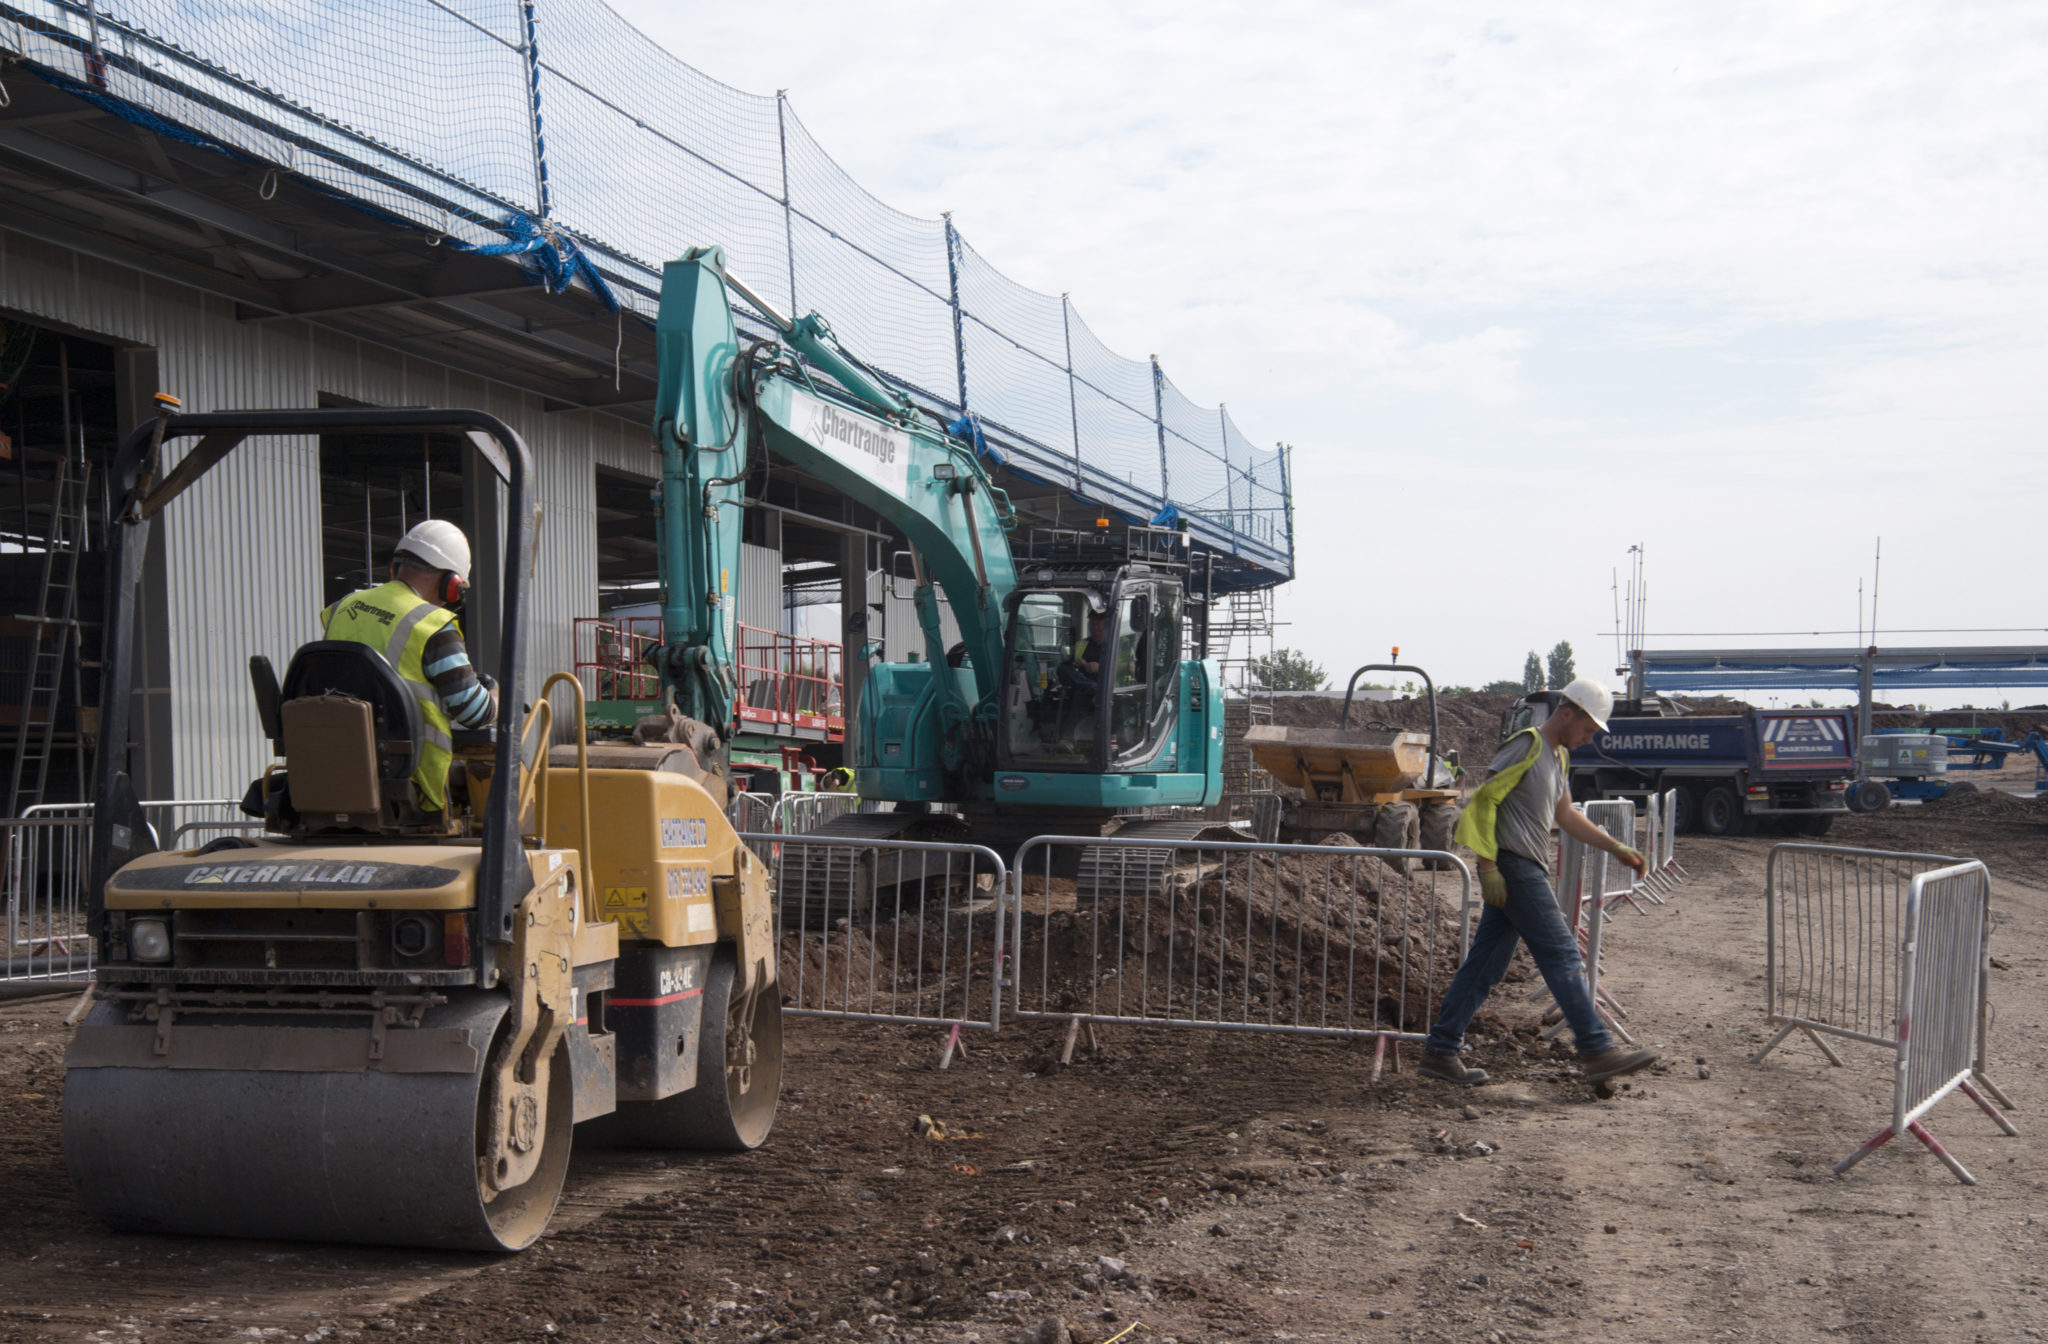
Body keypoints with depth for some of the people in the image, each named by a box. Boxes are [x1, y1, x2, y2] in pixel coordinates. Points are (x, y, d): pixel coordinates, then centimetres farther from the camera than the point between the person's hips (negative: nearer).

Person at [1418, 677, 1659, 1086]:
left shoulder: (1559, 757, 19)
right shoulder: (1527, 746, -11)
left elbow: (1566, 815, 28)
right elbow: (1484, 799, -15)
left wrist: (1617, 848, 21)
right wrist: (1488, 867, -19)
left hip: (1528, 870, 10)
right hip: (1513, 868, -10)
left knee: (1485, 965, 8)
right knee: (1563, 957, -8)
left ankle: (1440, 1051, 10)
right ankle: (1597, 1052, -6)